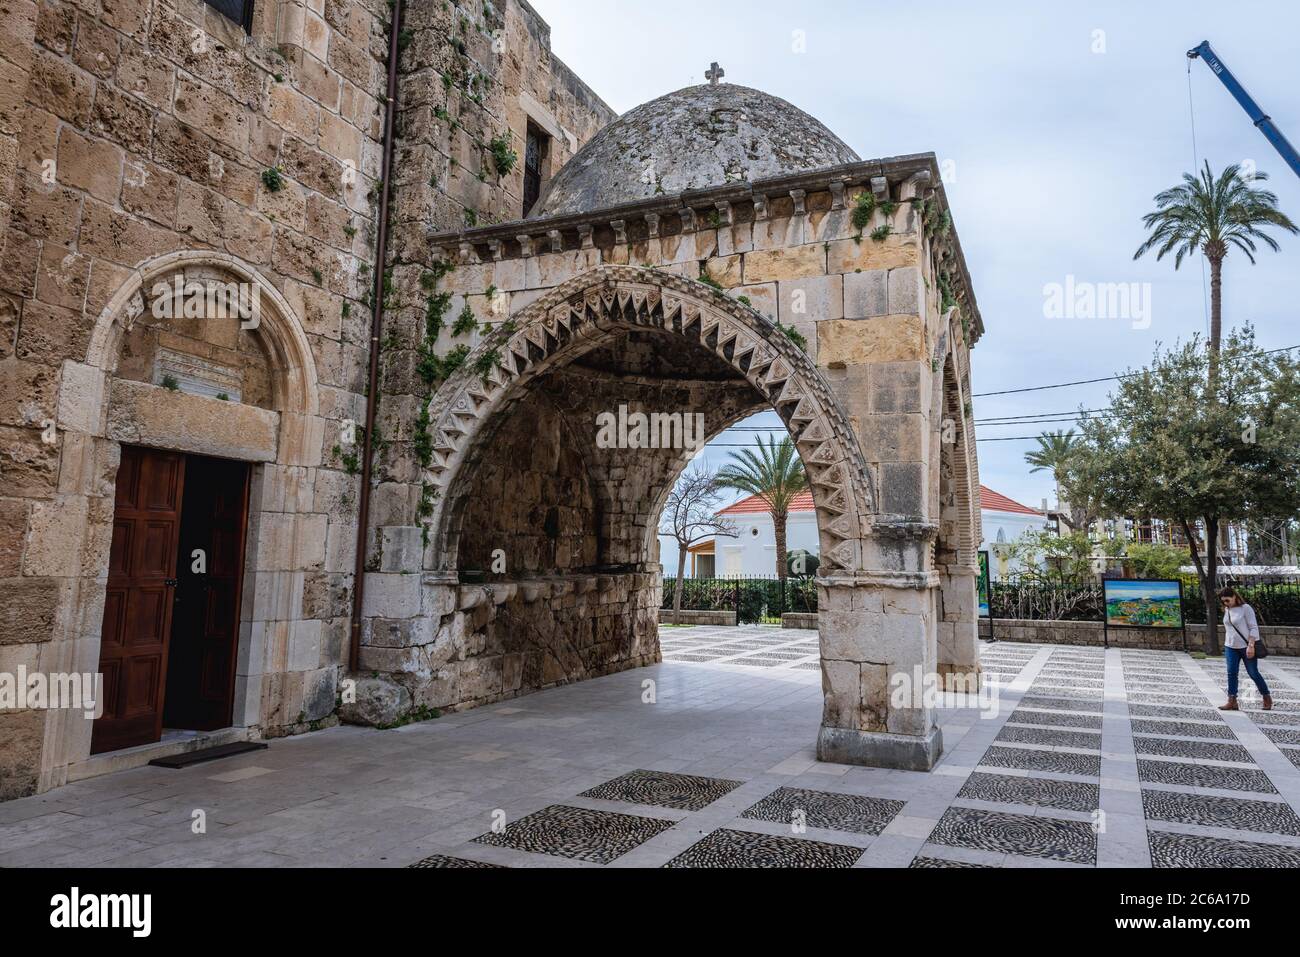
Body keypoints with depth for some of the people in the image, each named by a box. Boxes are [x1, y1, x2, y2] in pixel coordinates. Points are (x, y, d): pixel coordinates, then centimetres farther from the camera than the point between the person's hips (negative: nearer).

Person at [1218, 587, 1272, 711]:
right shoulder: (1226, 610, 7)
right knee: (1231, 673, -1)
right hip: (1231, 647, 5)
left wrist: (1251, 646, -19)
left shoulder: (1245, 608, -11)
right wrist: (1226, 644, 17)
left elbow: (1253, 628, -13)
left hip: (1246, 647, -5)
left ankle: (1267, 698, 23)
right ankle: (1232, 701, 0)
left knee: (1253, 673, 4)